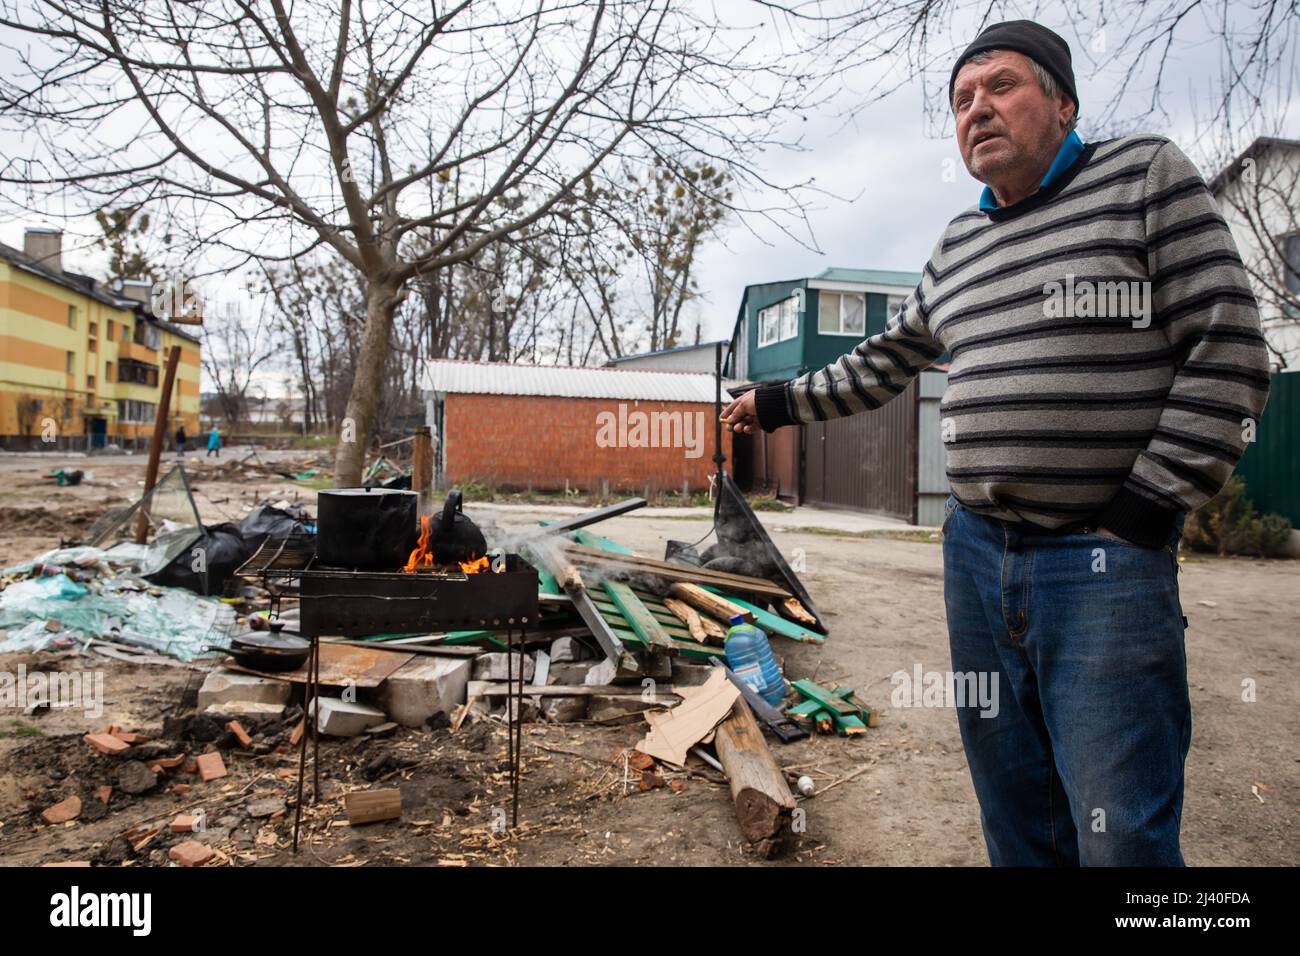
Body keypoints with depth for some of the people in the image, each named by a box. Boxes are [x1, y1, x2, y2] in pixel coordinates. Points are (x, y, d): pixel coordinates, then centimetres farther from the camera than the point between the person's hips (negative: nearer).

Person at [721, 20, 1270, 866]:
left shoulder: (1149, 177, 0)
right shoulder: (959, 247, 17)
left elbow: (1228, 356, -7)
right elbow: (886, 363, 27)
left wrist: (1142, 514, -11)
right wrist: (779, 403, 29)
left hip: (1105, 564, -5)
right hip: (976, 555, 6)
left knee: (1121, 834, -3)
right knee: (1014, 819, 14)